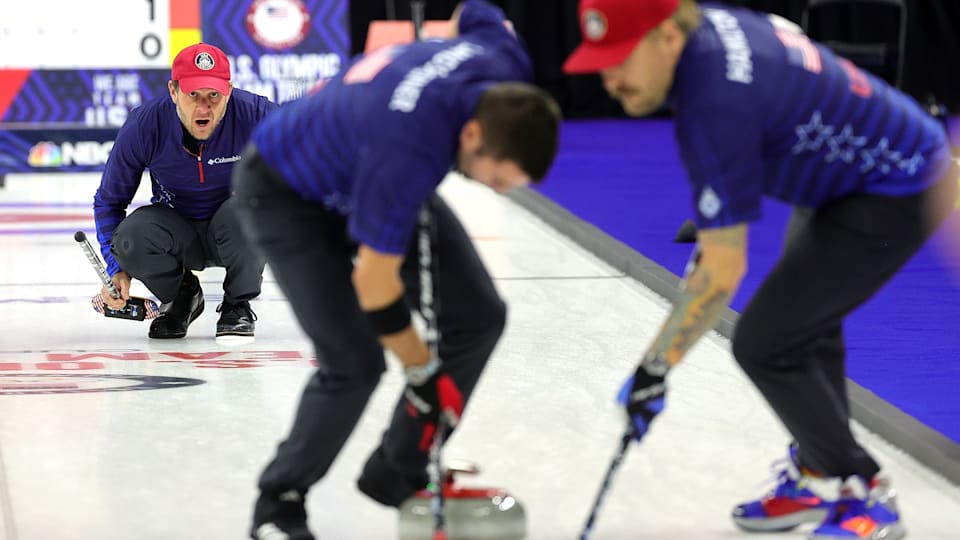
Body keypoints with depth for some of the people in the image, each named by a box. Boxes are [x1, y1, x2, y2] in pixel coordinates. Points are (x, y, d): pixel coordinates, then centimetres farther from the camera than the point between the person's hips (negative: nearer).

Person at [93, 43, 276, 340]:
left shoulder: (256, 115, -25)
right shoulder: (143, 126, -19)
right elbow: (108, 201, -3)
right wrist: (117, 270, -13)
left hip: (239, 233, -1)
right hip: (177, 233, 1)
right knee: (130, 236, -30)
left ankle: (238, 304, -6)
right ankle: (180, 295, 5)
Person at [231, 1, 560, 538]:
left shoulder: (506, 61, -24)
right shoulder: (409, 150, -44)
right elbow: (374, 284, -32)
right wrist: (424, 375, -20)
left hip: (368, 171, 8)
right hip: (287, 192, -8)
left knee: (478, 314, -2)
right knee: (355, 364, -18)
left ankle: (398, 472, 14)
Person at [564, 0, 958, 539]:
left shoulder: (715, 104, -32)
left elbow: (724, 271, -27)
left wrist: (655, 369, -22)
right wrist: (716, 226, 20)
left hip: (895, 194, -10)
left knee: (765, 344, -12)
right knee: (804, 324, 23)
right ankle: (819, 476, 38)